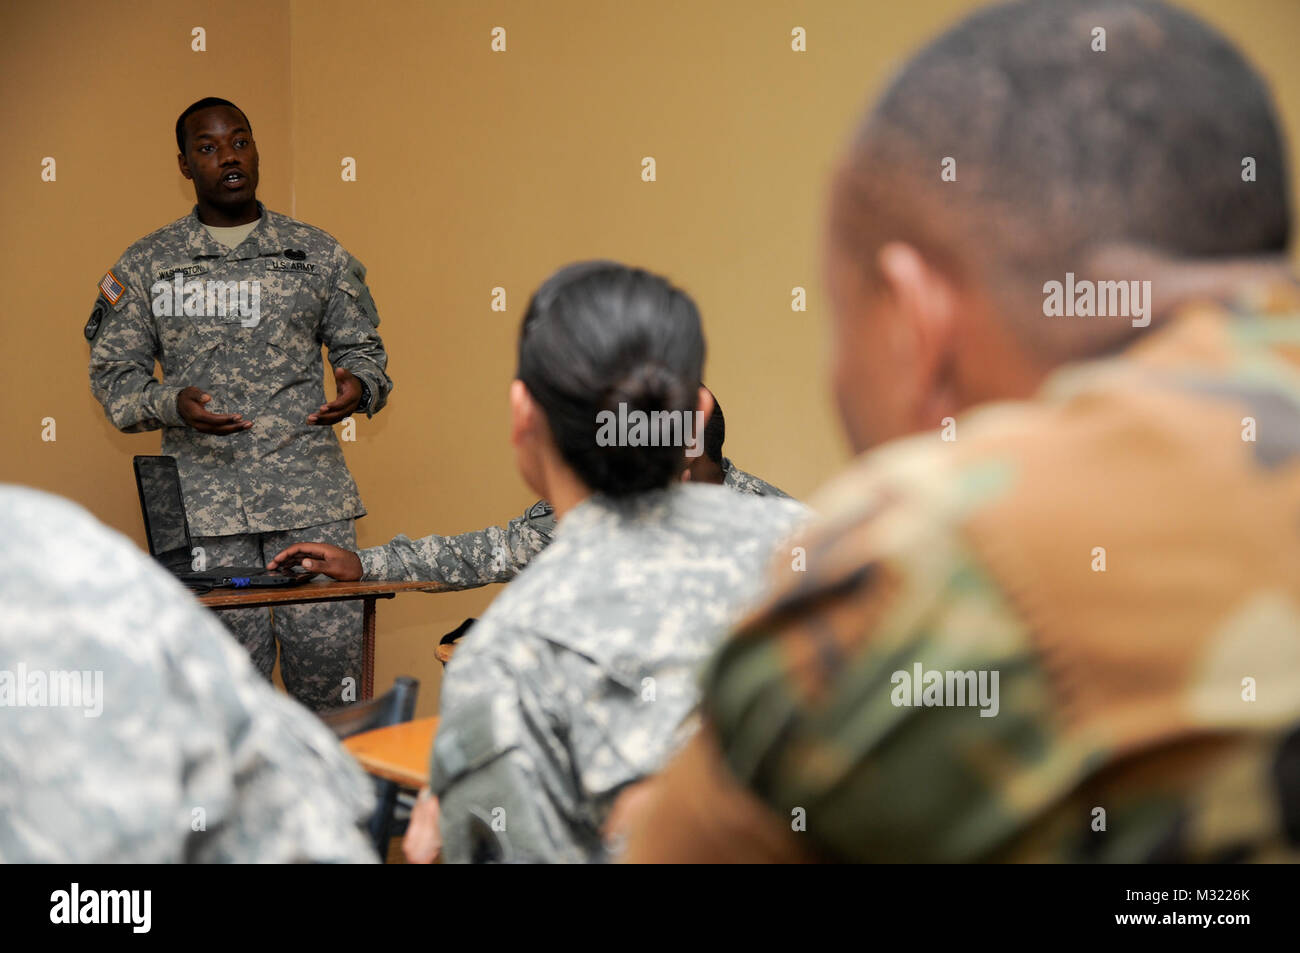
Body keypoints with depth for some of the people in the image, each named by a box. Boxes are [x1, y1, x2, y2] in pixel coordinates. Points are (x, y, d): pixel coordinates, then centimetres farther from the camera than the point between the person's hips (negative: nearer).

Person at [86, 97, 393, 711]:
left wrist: (360, 385, -9)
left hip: (310, 496, 0)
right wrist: (172, 404, -12)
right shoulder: (147, 264, 9)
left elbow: (362, 348, 15)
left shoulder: (318, 254, 11)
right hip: (204, 504, 0)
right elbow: (113, 373, 8)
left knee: (329, 668, -2)